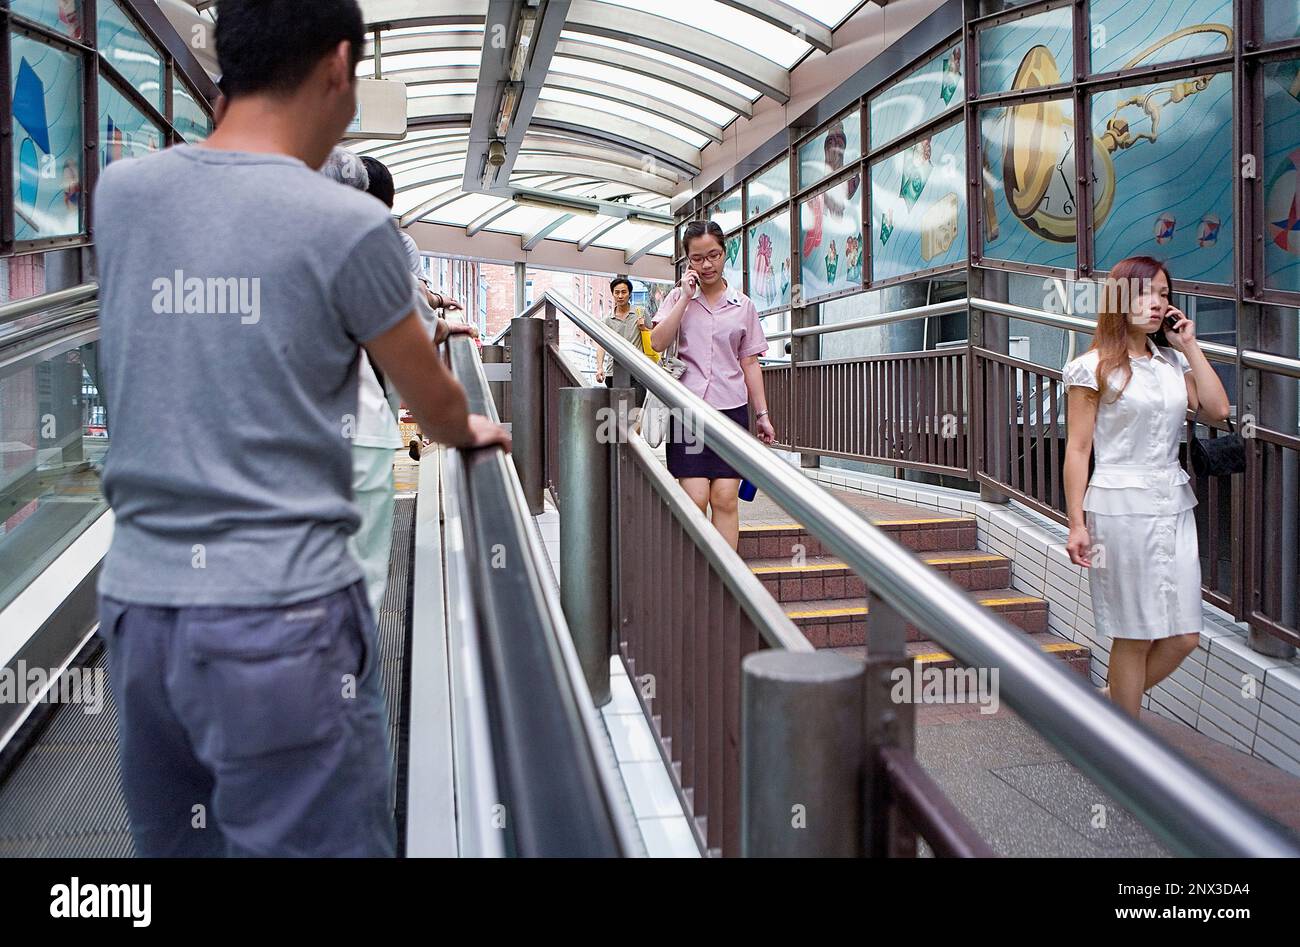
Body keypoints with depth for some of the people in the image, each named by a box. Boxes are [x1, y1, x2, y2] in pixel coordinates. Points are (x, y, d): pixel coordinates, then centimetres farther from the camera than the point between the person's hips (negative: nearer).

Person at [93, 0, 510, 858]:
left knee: (169, 842, 19)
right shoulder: (348, 225, -10)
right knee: (312, 839, 7)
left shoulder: (120, 194, 4)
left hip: (136, 602, 6)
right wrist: (471, 431, 26)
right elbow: (435, 405, 3)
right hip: (282, 615, -6)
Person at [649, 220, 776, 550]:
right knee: (695, 499, -8)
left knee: (725, 499, -3)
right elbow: (658, 342, -8)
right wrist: (686, 297, -8)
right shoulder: (679, 297, 8)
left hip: (732, 408, 1)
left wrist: (762, 414, 9)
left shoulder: (743, 305, 10)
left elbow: (749, 363, 12)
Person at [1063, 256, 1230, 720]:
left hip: (1174, 507, 6)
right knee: (1135, 637, 1)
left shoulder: (1174, 362, 14)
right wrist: (1077, 523, -11)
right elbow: (1077, 449, -6)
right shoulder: (1094, 367, -4)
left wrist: (1190, 346, 5)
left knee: (1183, 637, 5)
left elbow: (1218, 409, 1)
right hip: (1122, 507, -6)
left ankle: (1108, 703, 26)